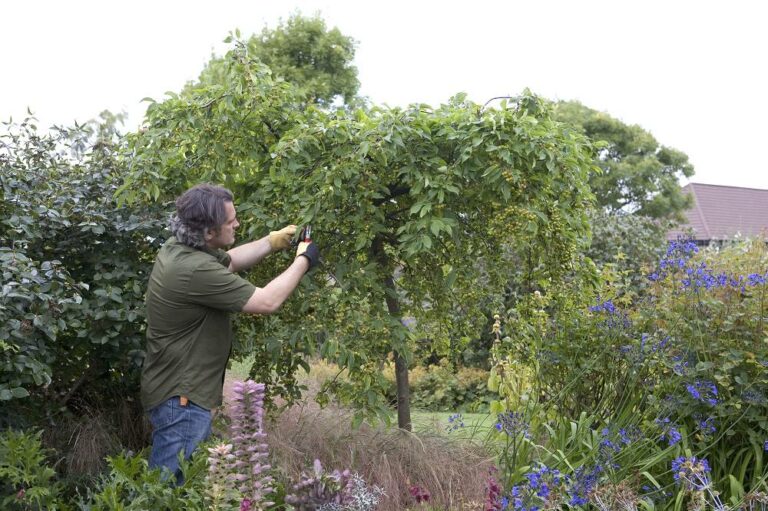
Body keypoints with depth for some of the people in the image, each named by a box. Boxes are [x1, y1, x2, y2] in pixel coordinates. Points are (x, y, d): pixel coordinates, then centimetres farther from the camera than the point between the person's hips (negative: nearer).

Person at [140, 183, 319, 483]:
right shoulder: (195, 270, -29)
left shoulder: (179, 248, 1)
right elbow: (267, 302, -22)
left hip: (177, 389, 10)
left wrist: (276, 240, 11)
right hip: (181, 399, -10)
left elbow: (230, 260, 20)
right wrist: (303, 262, -9)